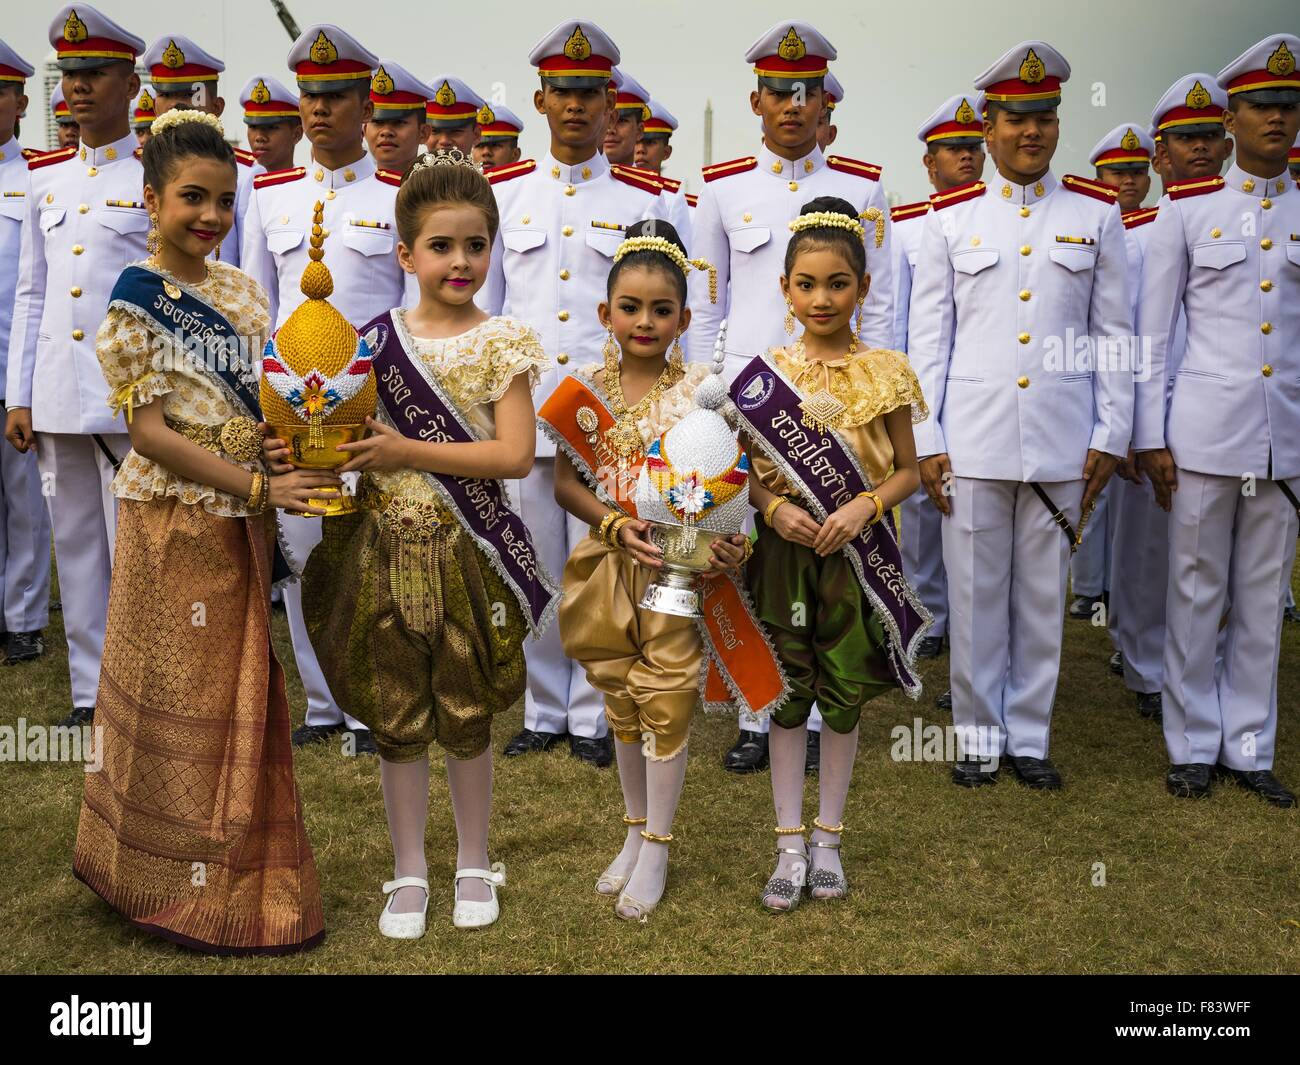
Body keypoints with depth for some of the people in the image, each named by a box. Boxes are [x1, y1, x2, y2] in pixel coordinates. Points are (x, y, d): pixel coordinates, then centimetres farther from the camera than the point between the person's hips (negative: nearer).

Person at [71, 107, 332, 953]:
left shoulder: (243, 292, 8)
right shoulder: (136, 299, -9)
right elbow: (149, 431, -15)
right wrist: (260, 487, -20)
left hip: (244, 524, 6)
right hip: (175, 524, -6)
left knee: (243, 696, 12)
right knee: (181, 702, 4)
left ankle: (244, 871, 27)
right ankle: (187, 890, 20)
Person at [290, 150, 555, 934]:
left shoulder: (500, 342, -4)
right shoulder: (375, 339, 3)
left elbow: (516, 454, -14)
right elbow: (346, 438, 9)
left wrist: (409, 452, -19)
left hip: (465, 553, -2)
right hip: (386, 552, 2)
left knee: (466, 716, 10)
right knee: (397, 719, 10)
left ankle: (475, 865, 29)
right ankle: (410, 873, 26)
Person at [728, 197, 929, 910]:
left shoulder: (885, 372, 0)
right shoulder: (765, 374, 1)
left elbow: (907, 471, 3)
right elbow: (746, 470, 5)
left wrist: (863, 507, -14)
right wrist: (775, 508, -14)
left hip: (856, 556, 0)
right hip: (784, 553, 1)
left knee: (844, 696, 8)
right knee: (786, 694, 6)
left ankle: (828, 838, 24)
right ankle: (789, 844, 18)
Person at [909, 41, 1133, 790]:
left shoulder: (1097, 213, 5)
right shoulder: (951, 218, 4)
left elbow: (1115, 334, 6)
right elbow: (927, 337, 3)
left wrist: (1111, 435, 0)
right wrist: (926, 441, -2)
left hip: (1062, 445, 1)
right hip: (973, 440, 0)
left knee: (1043, 596, 8)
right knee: (975, 595, 6)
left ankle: (1030, 735, 21)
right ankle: (980, 734, 20)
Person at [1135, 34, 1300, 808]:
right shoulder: (1187, 208, 0)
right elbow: (1153, 332, 0)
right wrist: (1151, 438, -4)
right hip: (1205, 428, -2)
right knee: (1197, 594, 5)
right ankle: (1193, 746, 18)